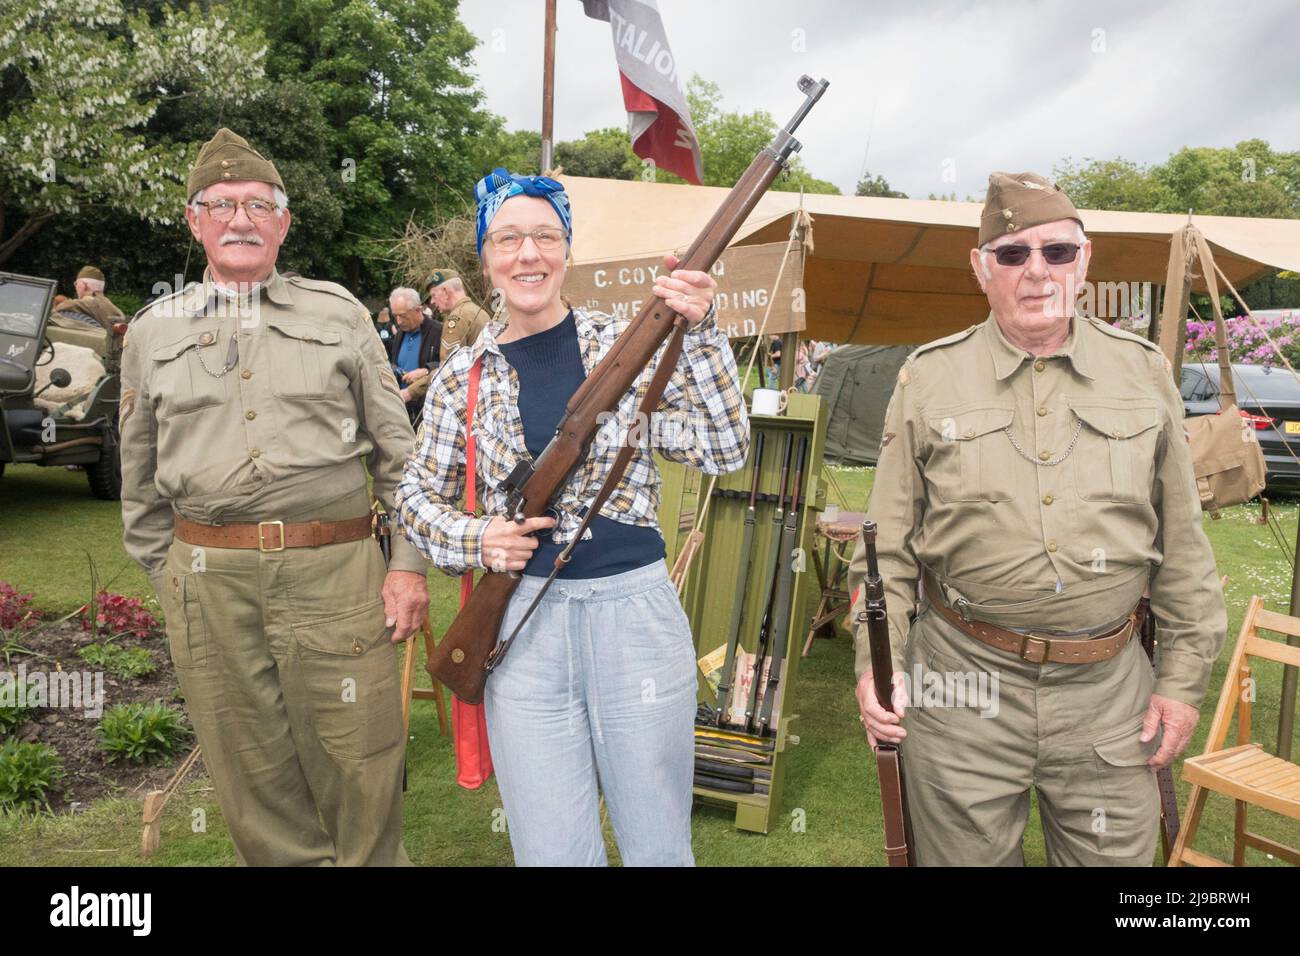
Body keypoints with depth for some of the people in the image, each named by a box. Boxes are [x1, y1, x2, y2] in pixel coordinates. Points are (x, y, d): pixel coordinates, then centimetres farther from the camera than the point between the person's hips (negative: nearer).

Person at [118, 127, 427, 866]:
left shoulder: (337, 312, 8)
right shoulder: (154, 331, 13)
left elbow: (399, 450, 6)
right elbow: (141, 481, 19)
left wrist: (409, 563, 0)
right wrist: (166, 577, 14)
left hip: (336, 567, -1)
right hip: (208, 581, 2)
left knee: (360, 767, 3)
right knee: (254, 777, 10)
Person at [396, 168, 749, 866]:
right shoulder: (463, 376, 3)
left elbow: (723, 450, -7)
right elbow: (417, 495, 12)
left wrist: (699, 332, -17)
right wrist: (474, 540, -7)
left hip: (634, 609, 0)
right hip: (523, 622, 1)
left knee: (659, 849, 14)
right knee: (551, 852, 11)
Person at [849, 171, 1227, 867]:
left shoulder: (1143, 373, 4)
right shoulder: (929, 377, -1)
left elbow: (1181, 543, 9)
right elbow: (889, 543, 2)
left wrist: (1185, 678, 7)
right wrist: (877, 662, -5)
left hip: (1109, 685, 2)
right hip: (962, 684, -1)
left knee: (1117, 855, 14)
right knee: (967, 853, 12)